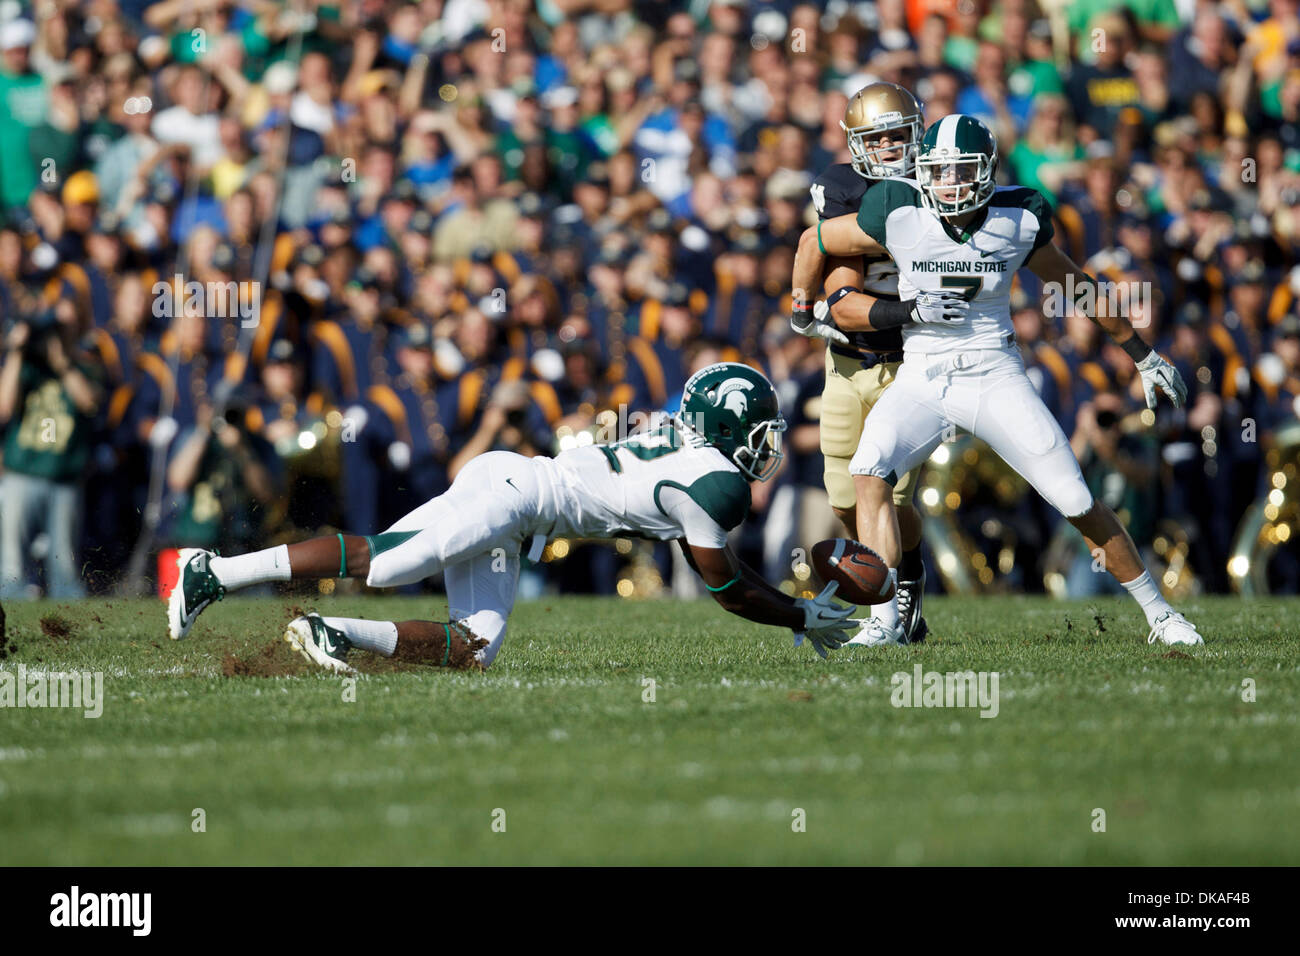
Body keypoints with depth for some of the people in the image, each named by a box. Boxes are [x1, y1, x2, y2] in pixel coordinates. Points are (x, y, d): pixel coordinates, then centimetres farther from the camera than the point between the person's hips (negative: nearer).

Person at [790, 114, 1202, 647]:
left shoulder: (1018, 221, -7)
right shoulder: (900, 216, -12)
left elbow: (1073, 285, 10)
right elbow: (815, 241, 5)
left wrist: (1144, 357, 17)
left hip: (996, 377, 0)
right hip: (923, 378, 0)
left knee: (1078, 502, -3)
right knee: (870, 471, -27)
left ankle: (1158, 613, 14)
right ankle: (885, 622, -24)